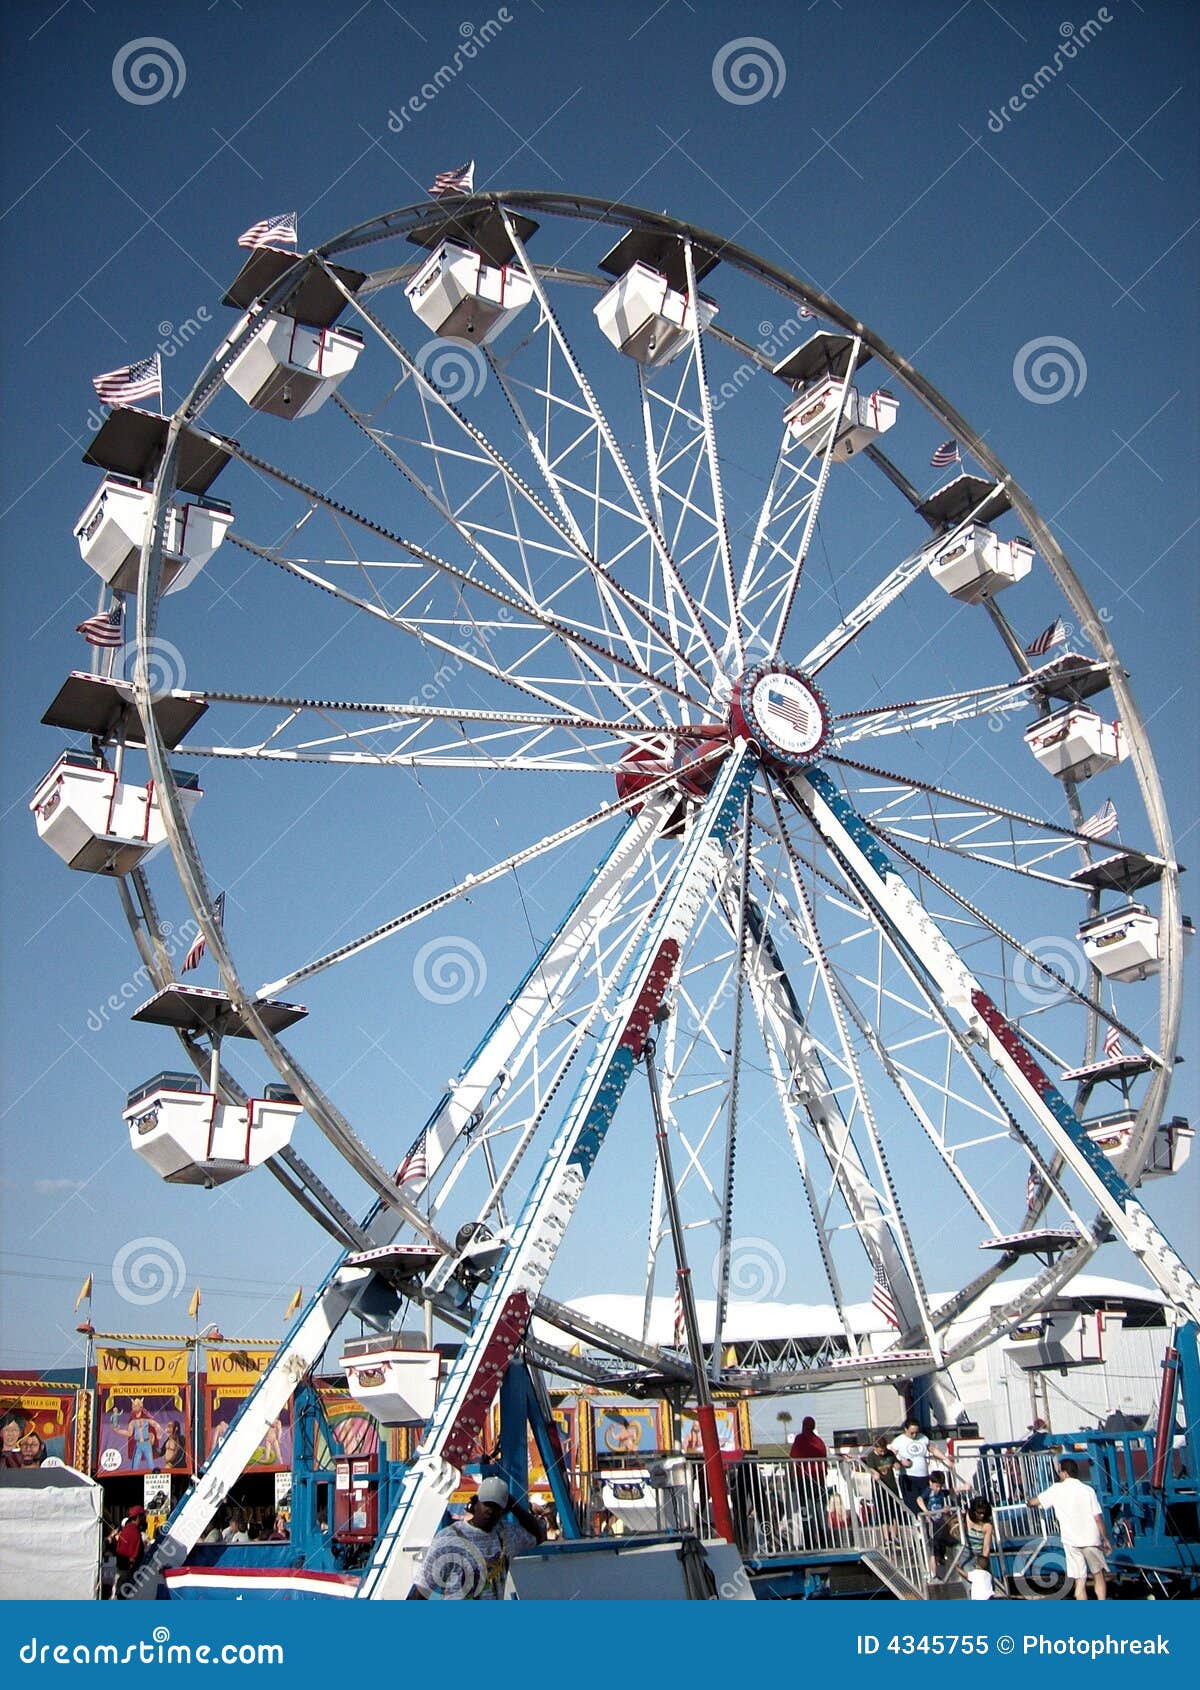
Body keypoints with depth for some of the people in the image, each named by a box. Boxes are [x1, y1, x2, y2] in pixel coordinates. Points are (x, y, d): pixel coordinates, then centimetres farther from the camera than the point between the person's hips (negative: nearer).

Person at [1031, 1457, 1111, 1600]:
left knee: (1080, 1580, 5)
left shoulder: (1057, 1490, -2)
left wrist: (1030, 1502, 29)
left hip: (1071, 1541, 0)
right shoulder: (1088, 1490, -3)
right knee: (1099, 1575, 14)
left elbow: (1034, 1502, 5)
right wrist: (1106, 1539, 5)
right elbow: (1098, 1518, -6)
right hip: (1091, 1539, 0)